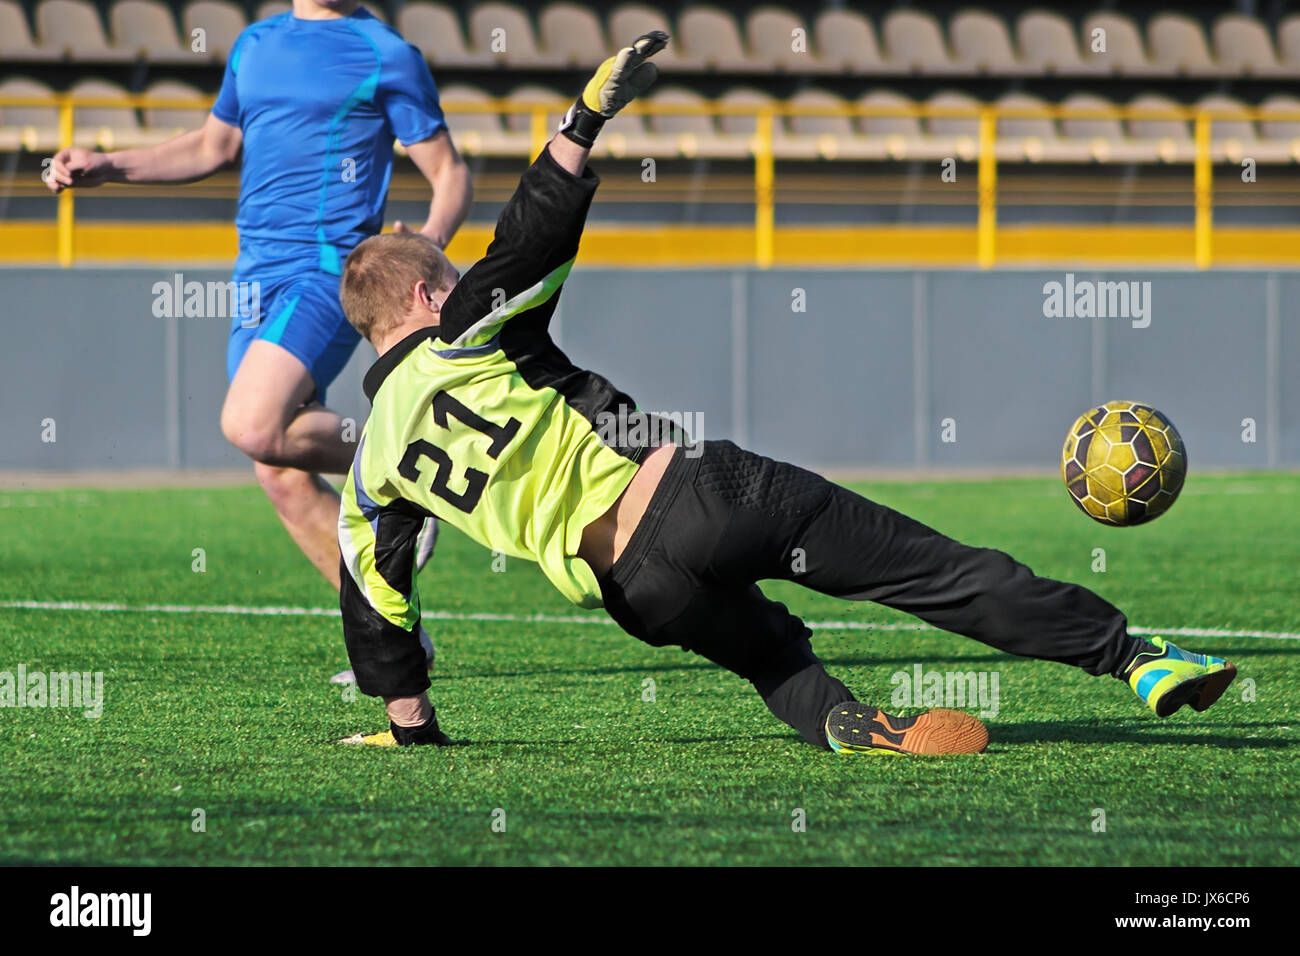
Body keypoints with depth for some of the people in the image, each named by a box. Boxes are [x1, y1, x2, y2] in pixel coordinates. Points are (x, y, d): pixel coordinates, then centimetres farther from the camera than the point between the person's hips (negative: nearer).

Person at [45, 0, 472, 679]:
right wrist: (109, 166, 21)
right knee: (280, 476, 0)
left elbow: (450, 174, 0)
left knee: (252, 428, -28)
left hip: (328, 269, -7)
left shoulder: (386, 56, -2)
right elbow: (214, 146, 31)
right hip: (257, 276, 7)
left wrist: (430, 239, -20)